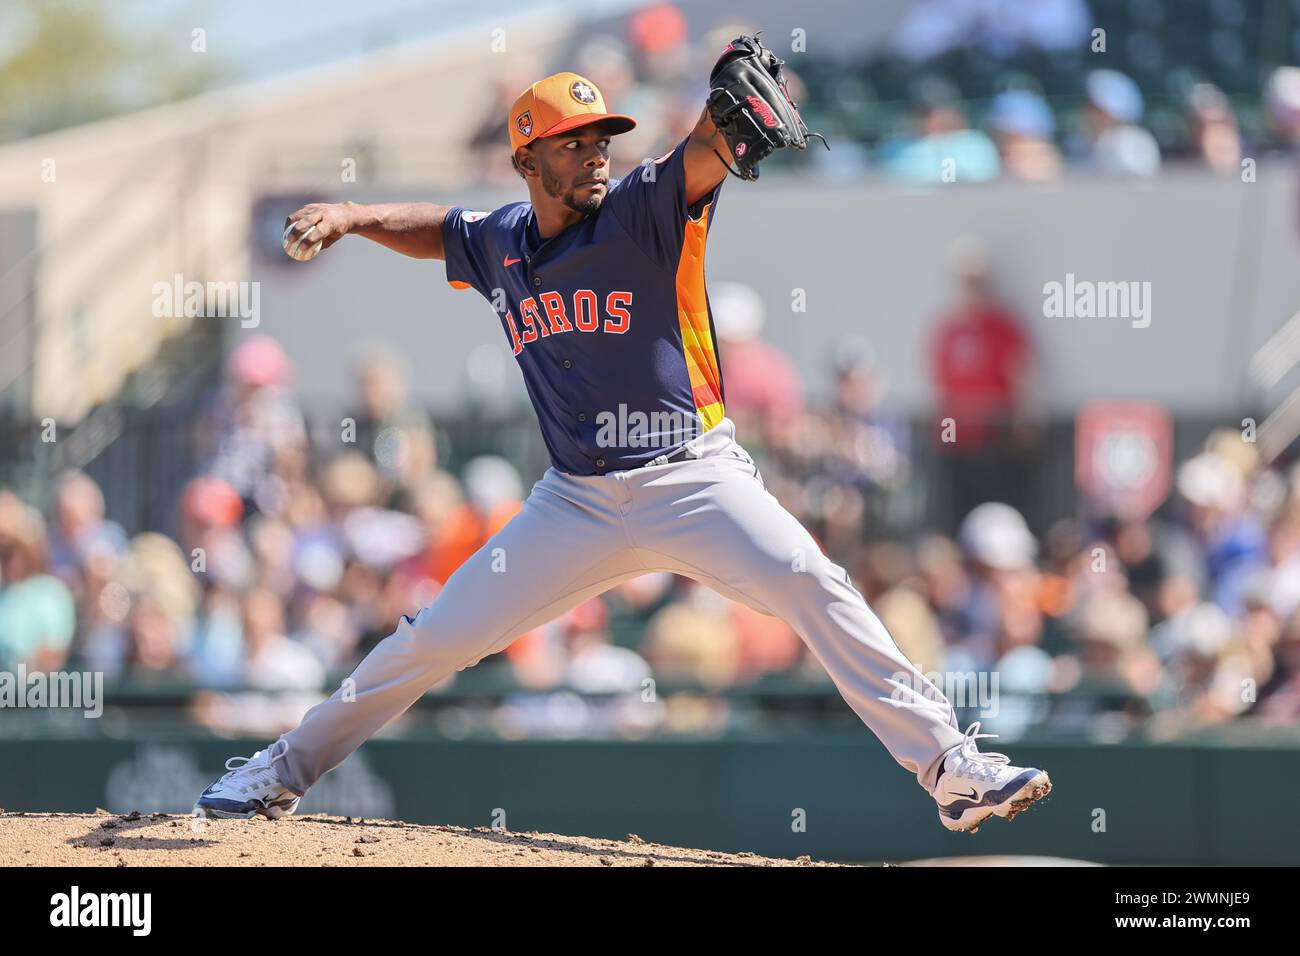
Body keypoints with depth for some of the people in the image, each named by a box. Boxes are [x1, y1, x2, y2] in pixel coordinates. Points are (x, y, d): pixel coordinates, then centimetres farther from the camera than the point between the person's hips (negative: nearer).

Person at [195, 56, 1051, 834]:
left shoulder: (645, 213, -9)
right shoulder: (500, 245, 6)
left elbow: (710, 152, -26)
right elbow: (435, 228, 27)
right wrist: (351, 217, 10)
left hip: (693, 481, -4)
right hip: (578, 503, 4)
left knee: (812, 585, -26)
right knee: (435, 639, 5)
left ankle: (950, 767, -25)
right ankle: (286, 770, 24)